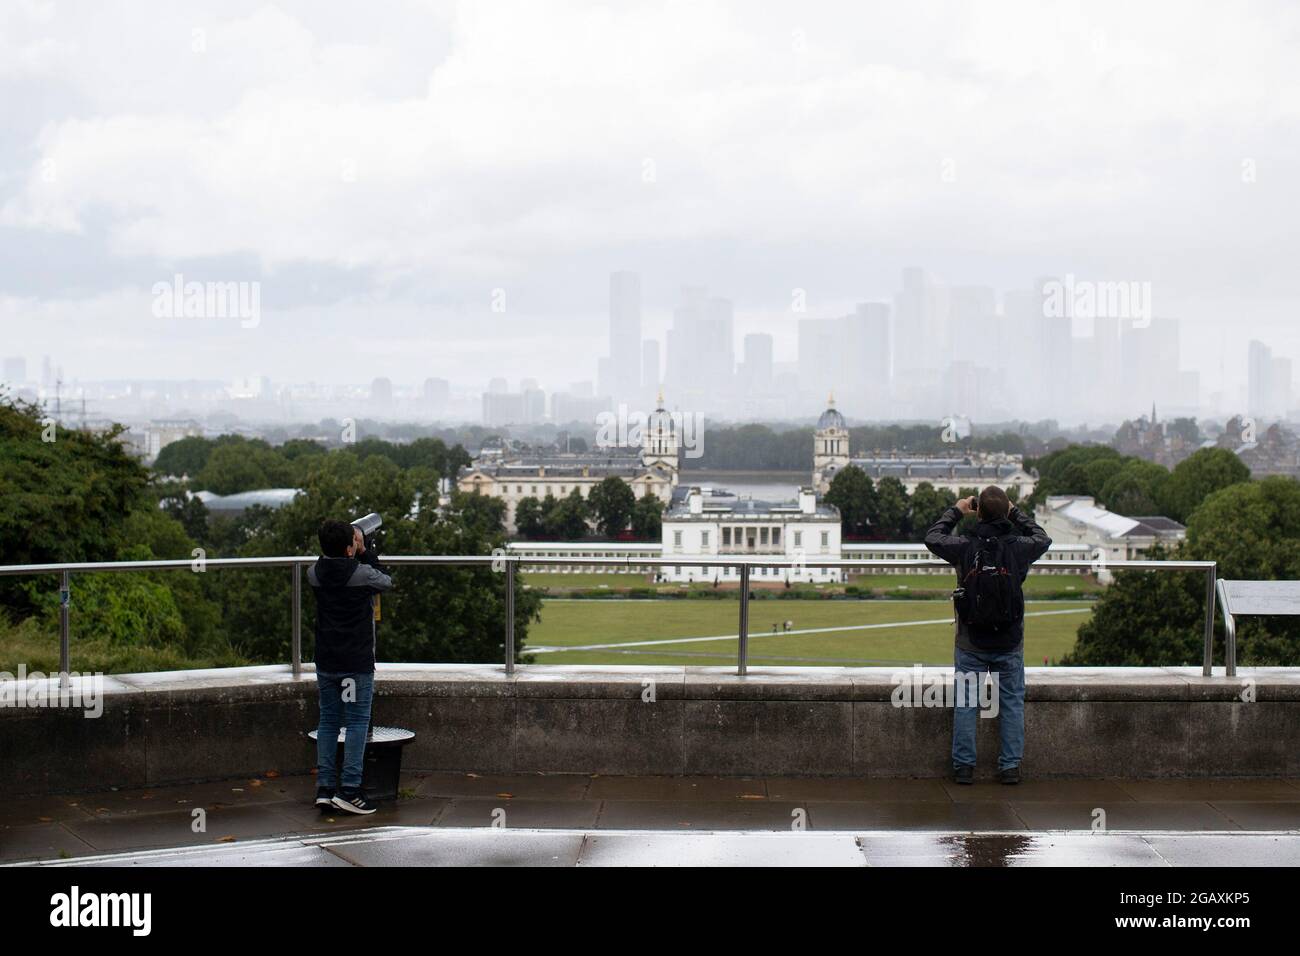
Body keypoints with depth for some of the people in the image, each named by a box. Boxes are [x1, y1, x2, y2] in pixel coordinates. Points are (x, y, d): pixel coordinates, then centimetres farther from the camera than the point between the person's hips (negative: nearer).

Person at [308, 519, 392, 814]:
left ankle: (324, 788, 10)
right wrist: (365, 552, 12)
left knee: (328, 721, 11)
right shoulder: (362, 573, -15)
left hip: (325, 662, 5)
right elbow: (386, 582, 6)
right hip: (357, 663, -5)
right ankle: (349, 789, -4)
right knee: (357, 722, 1)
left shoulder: (315, 574, -1)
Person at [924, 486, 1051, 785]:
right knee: (1012, 703, 10)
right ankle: (1011, 766, 11)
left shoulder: (964, 547, -13)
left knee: (965, 704, 7)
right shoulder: (1019, 547, -10)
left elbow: (932, 537, 8)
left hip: (971, 643, -1)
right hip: (1009, 645, 1)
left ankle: (964, 766, 8)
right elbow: (1043, 539, 15)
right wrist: (1015, 513, 21)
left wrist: (956, 511, 17)